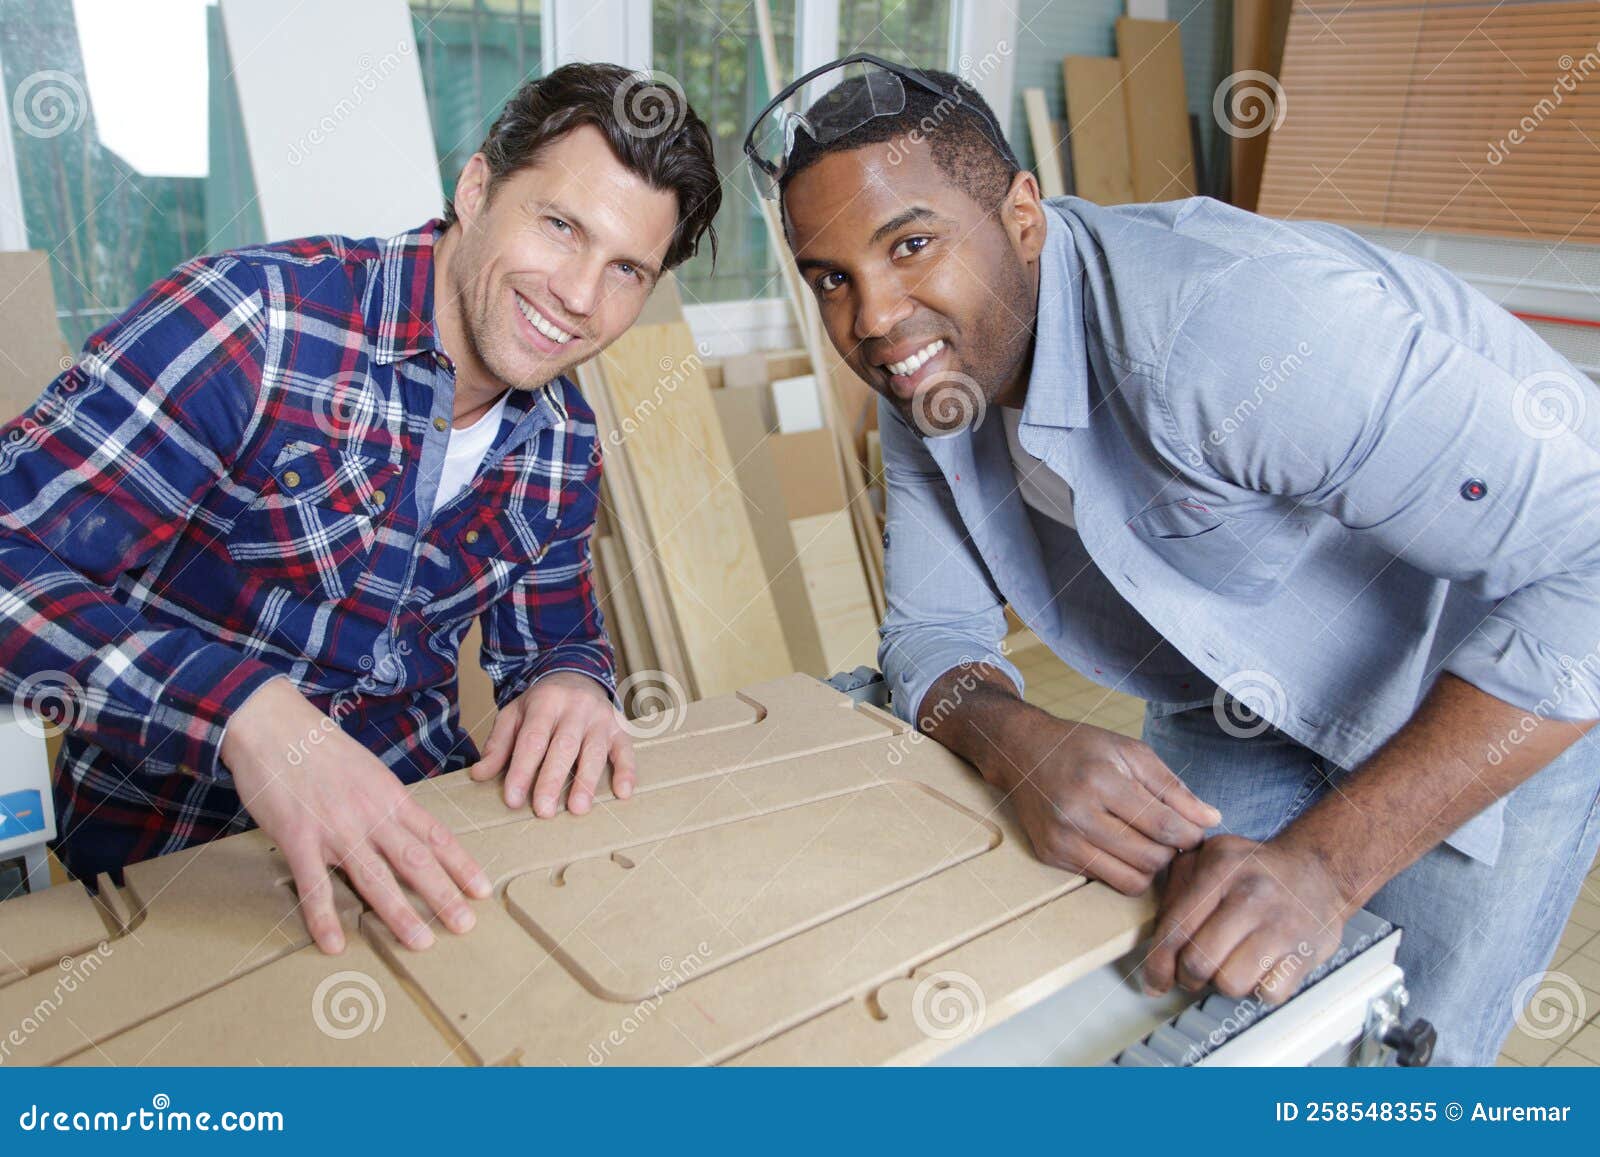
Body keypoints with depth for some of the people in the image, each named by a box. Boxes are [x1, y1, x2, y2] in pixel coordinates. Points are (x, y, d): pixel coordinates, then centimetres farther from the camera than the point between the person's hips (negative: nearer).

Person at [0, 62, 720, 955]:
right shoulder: (258, 320, -19)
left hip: (421, 819, 5)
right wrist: (246, 712, -38)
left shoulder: (561, 442, 1)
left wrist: (573, 683, -12)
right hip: (172, 848, -4)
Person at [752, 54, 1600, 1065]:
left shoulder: (1218, 319, -38)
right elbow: (934, 631, -9)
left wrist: (1325, 862, -43)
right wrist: (1020, 747, -32)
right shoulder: (928, 380, -11)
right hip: (1244, 697, 6)